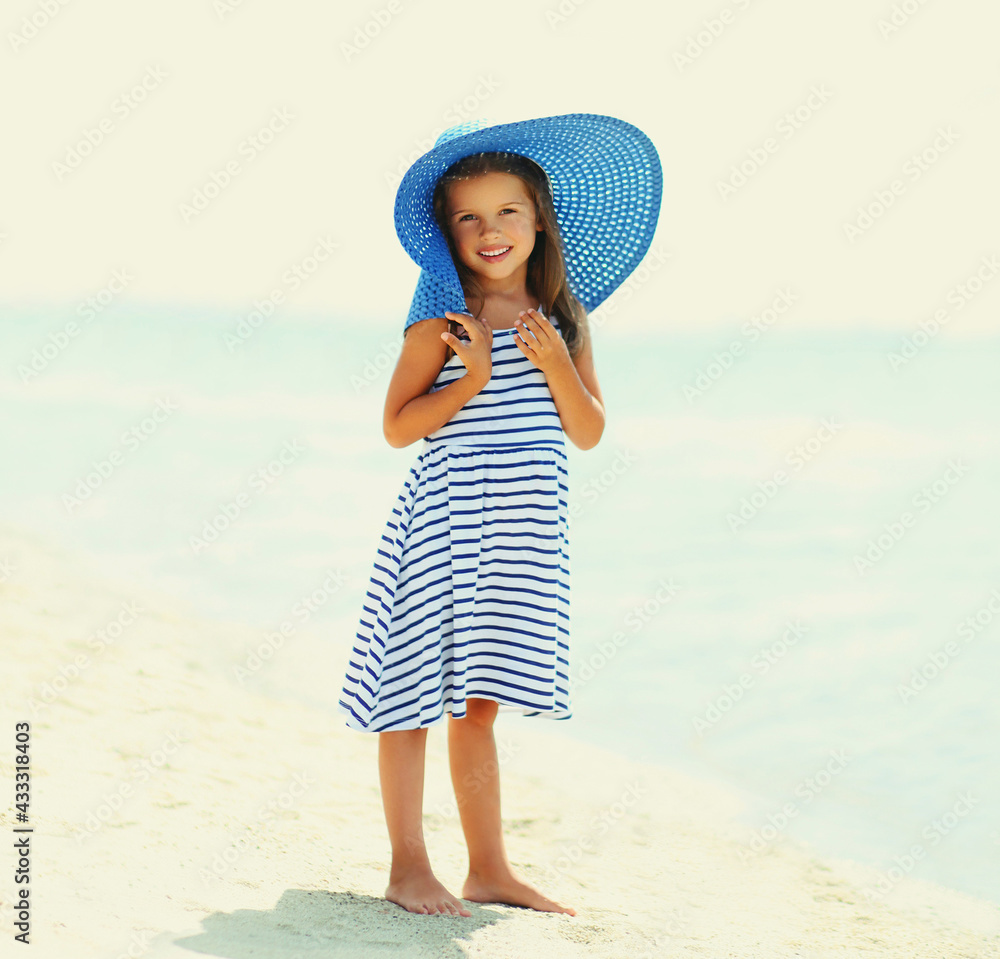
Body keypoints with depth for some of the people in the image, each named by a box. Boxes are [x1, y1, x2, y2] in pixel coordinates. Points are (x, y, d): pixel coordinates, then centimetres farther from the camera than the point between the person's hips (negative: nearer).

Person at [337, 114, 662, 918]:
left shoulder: (562, 318, 7)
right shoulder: (442, 319, -6)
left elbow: (589, 433, 6)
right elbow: (397, 427, -6)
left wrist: (556, 366, -9)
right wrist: (473, 380, -17)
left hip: (525, 535, 4)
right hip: (443, 526, -4)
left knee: (480, 701, 13)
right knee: (416, 696, 1)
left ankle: (489, 866, 21)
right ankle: (409, 868, 11)